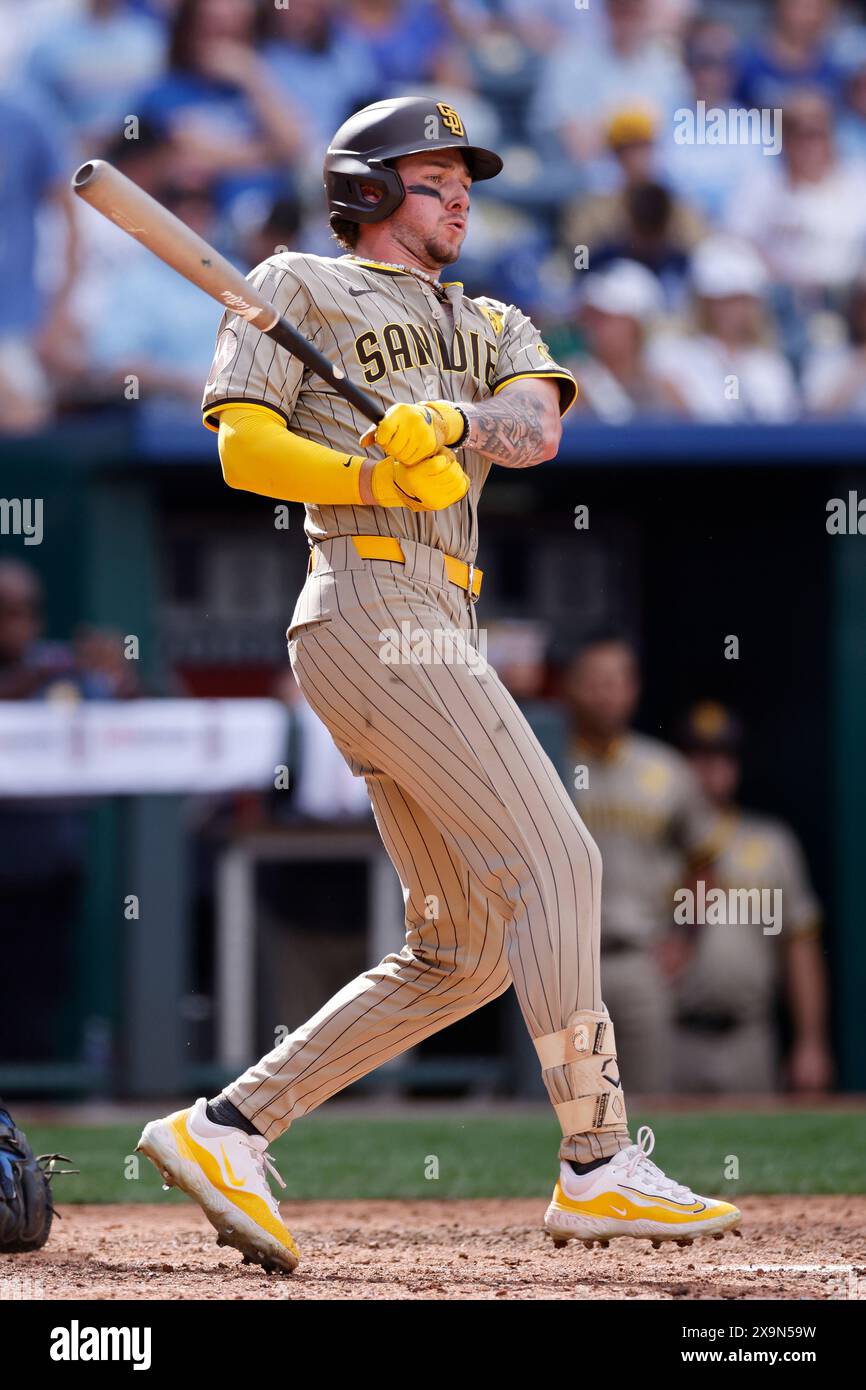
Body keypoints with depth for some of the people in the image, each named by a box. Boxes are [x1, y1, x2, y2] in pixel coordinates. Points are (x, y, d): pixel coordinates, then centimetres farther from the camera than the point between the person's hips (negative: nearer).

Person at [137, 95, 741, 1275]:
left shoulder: (492, 326, 26)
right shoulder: (299, 288, 9)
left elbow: (535, 426, 4)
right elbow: (246, 444, -2)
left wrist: (446, 424, -18)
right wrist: (386, 475, -16)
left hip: (436, 637, 8)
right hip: (376, 609, -8)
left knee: (468, 951, 4)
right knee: (553, 864, -15)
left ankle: (228, 1130, 4)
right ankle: (598, 1167, -15)